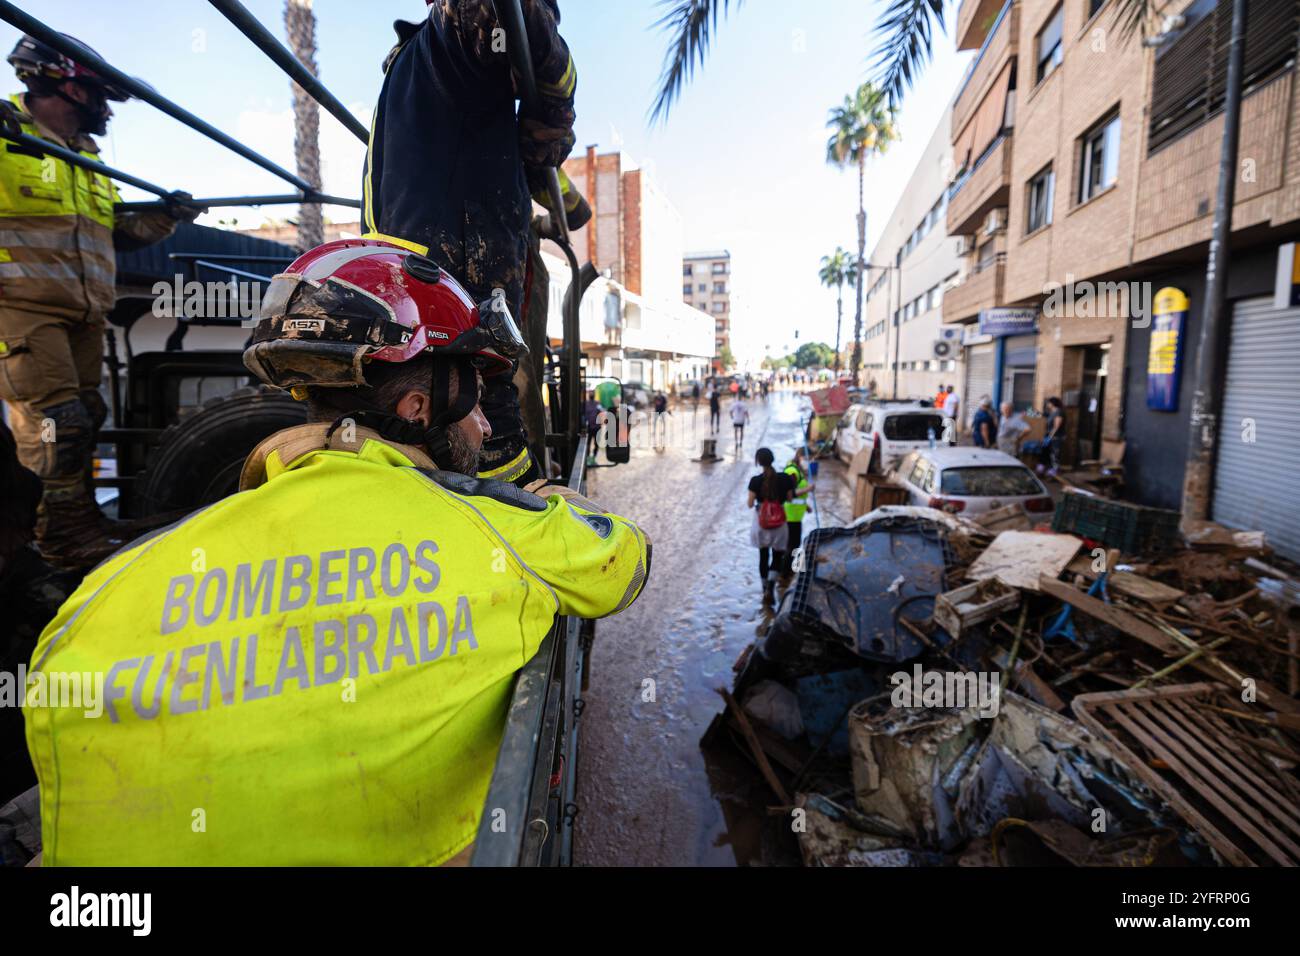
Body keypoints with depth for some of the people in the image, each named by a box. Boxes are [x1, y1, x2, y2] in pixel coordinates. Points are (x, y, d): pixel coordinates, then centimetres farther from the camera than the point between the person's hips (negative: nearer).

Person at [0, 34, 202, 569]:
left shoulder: (87, 159, 24)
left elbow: (114, 234, 26)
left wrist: (161, 218, 11)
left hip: (83, 315, 8)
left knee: (83, 419, 10)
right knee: (53, 419, -12)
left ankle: (79, 522, 22)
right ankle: (66, 535, -5)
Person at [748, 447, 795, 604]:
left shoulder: (755, 481, -13)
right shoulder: (785, 478, -10)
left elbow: (750, 505, -9)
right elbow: (789, 499, 1)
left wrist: (749, 499, 11)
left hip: (761, 523, 0)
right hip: (779, 524, 0)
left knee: (763, 556, 17)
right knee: (778, 556, 12)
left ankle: (765, 589, 27)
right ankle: (770, 587, -7)